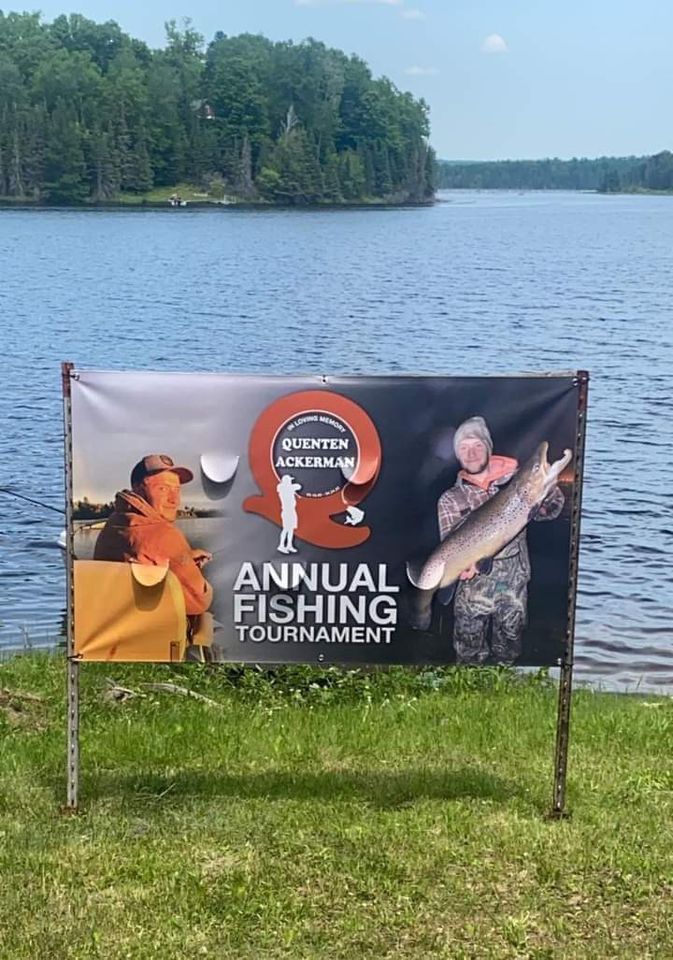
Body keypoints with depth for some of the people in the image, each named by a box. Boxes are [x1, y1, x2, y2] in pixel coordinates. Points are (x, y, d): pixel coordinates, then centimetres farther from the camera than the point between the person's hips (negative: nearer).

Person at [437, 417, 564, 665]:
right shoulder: (450, 500, 1)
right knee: (469, 656, 6)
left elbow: (548, 512, 6)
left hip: (514, 587, 1)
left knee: (509, 653, 14)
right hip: (473, 587, -1)